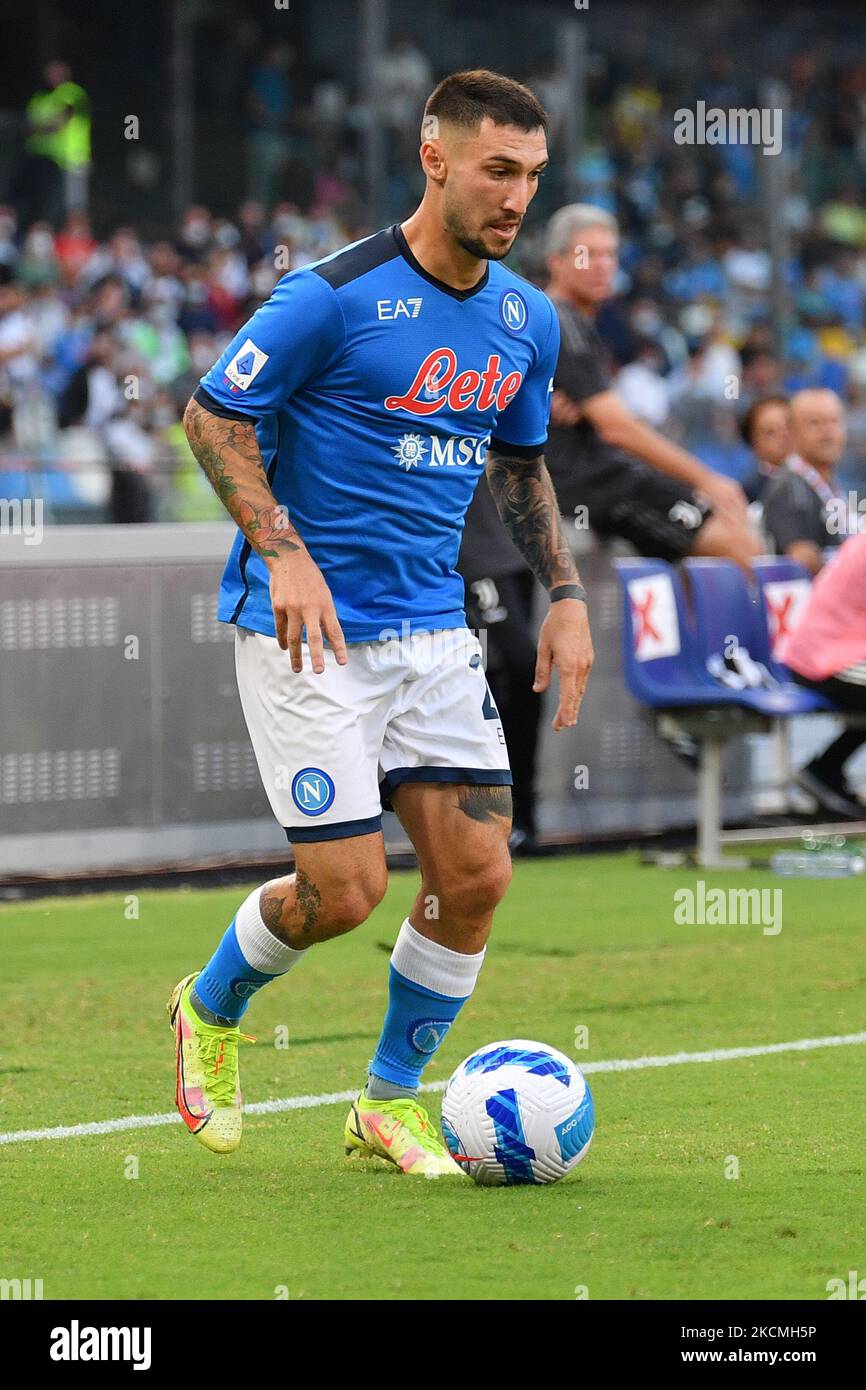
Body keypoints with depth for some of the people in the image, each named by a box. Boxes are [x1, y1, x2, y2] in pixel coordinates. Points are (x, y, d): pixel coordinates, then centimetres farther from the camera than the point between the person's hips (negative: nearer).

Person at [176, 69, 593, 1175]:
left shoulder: (526, 319, 7)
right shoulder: (334, 296, -15)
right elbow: (213, 417, -10)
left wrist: (565, 595, 13)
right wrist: (283, 552, -21)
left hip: (432, 628, 6)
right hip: (307, 628, -6)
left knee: (476, 873, -3)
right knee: (346, 890, -9)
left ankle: (391, 1102, 17)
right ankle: (211, 1010, 22)